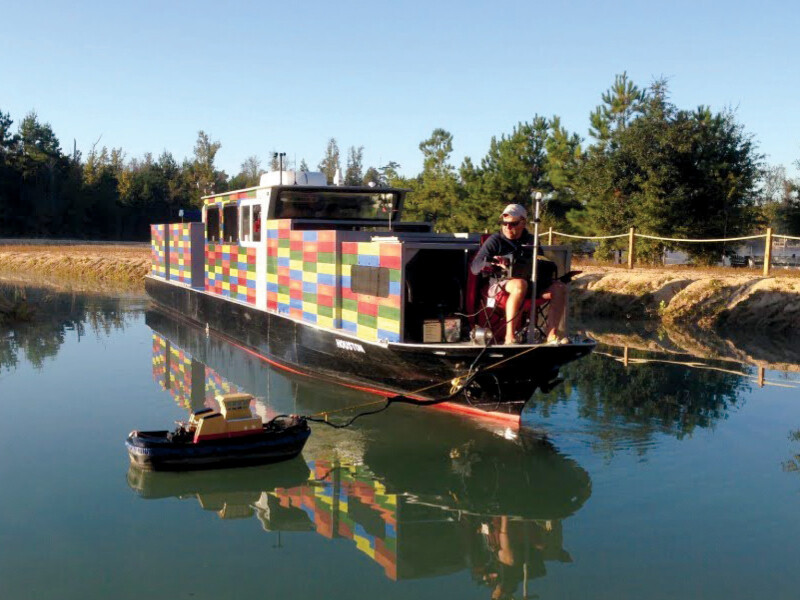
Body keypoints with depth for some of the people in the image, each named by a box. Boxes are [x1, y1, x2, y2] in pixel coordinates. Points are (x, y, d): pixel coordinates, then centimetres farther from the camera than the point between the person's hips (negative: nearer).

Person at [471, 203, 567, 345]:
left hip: (530, 282, 5)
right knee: (520, 285, -39)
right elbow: (475, 267, -6)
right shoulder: (495, 240, 2)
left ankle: (552, 334, -22)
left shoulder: (531, 241, 16)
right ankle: (510, 336, -36)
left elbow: (543, 266, 21)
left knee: (559, 287, -16)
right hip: (500, 284, -5)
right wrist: (496, 264, -26)